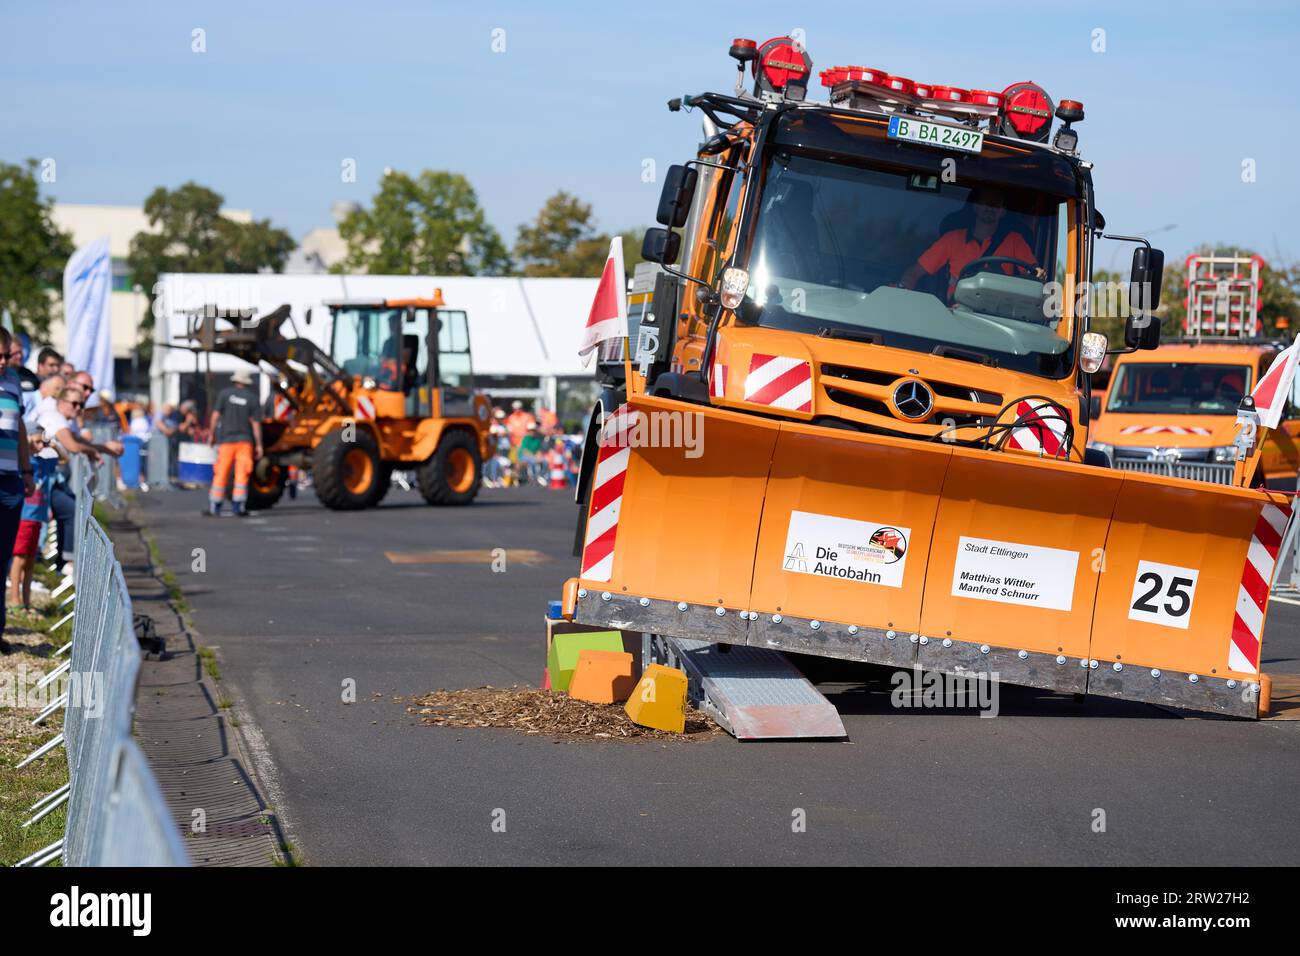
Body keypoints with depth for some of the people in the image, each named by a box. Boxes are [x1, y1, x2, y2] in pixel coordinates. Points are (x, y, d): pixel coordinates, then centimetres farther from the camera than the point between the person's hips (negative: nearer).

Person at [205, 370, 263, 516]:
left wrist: (212, 434, 6)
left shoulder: (225, 394, 0)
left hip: (226, 439, 0)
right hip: (245, 439, 0)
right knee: (242, 474, 0)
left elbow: (215, 415, -4)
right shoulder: (252, 398, 0)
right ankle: (238, 506, -3)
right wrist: (259, 445, 1)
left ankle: (214, 506, 6)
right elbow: (255, 422, -2)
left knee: (221, 474, 4)